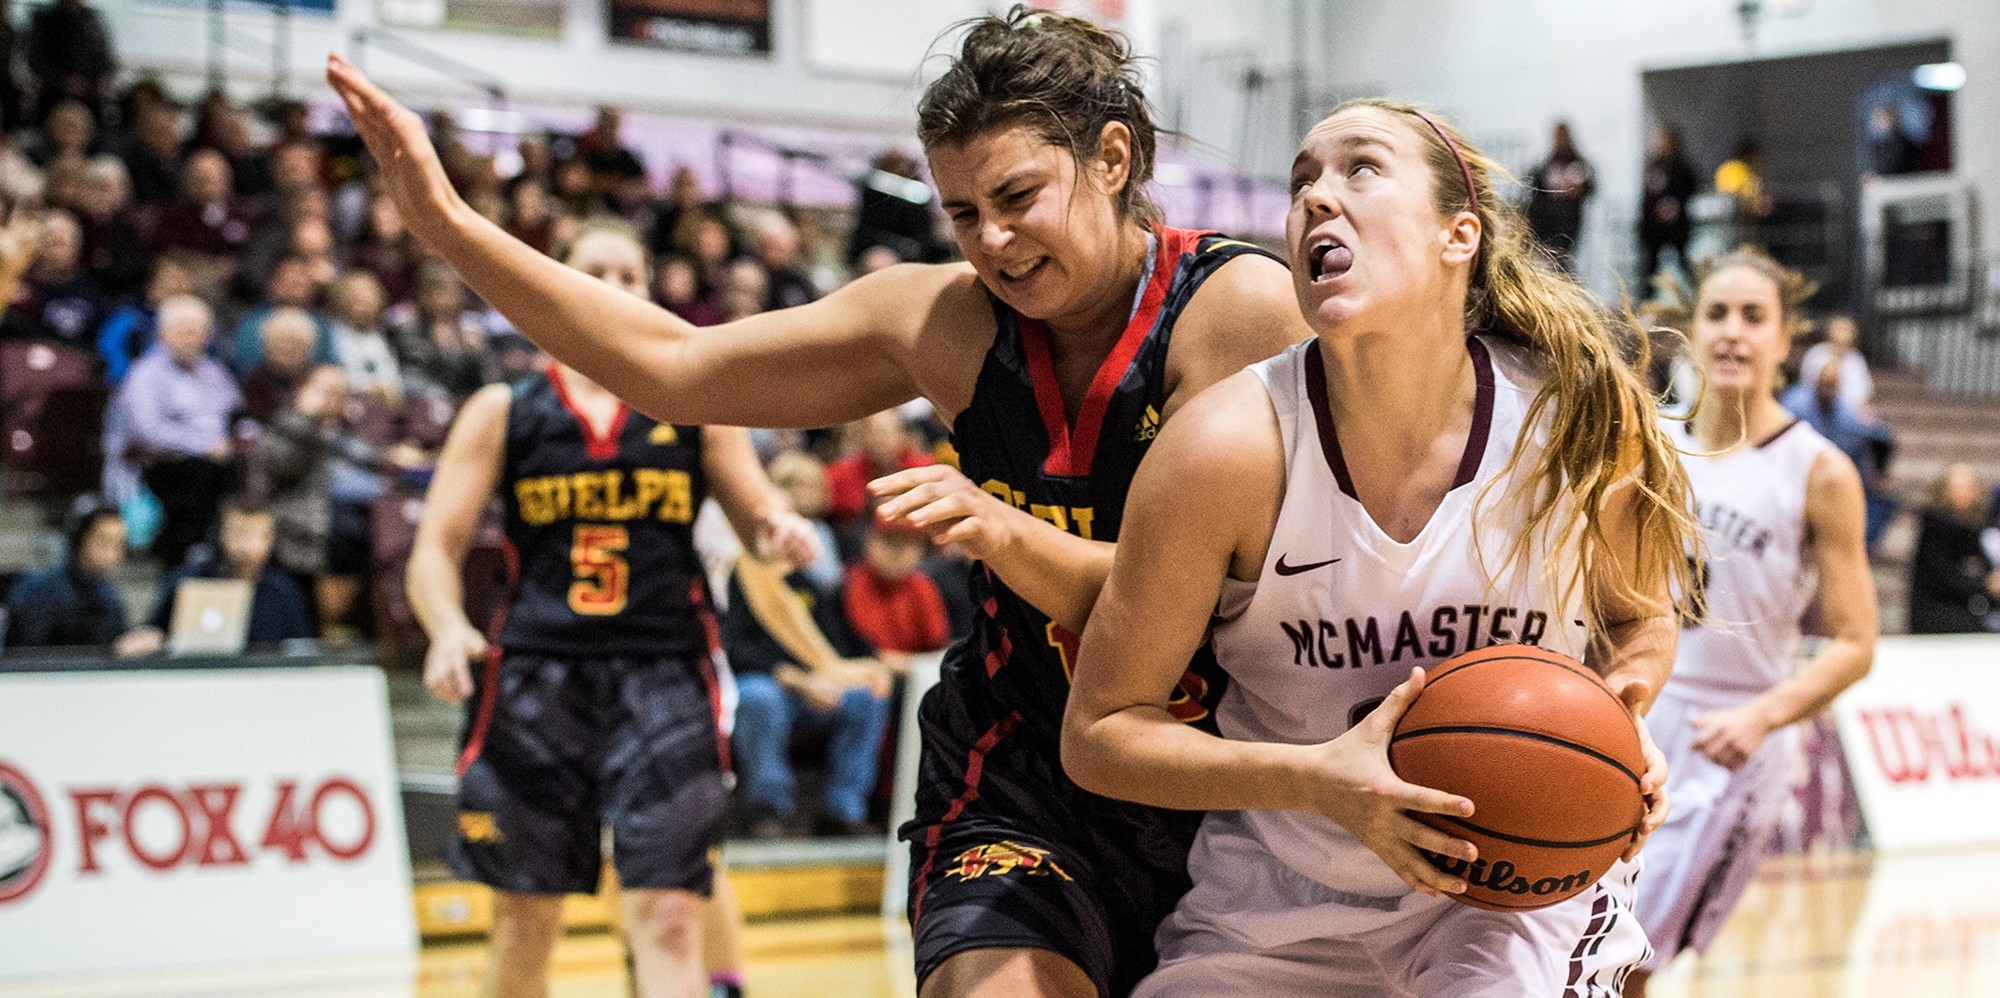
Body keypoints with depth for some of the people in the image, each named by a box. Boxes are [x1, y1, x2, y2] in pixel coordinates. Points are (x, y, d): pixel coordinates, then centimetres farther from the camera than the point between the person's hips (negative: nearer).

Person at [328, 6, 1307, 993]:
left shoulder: (1243, 308, -14)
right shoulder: (945, 318, -1)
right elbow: (675, 366, 4)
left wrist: (1008, 535, -34)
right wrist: (448, 223, 0)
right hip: (1022, 791, 2)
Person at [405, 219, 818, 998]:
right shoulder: (502, 412, 7)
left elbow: (760, 515, 13)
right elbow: (435, 552, 4)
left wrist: (784, 532, -12)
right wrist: (448, 630, -17)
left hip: (663, 677, 0)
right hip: (536, 675, 1)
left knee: (666, 913, -10)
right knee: (526, 915, 8)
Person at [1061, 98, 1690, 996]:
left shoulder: (1583, 424, -15)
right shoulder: (1231, 448, -20)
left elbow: (1640, 619, 8)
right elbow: (1100, 731, -12)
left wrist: (1616, 727, -15)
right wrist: (1319, 780, -27)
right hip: (1278, 901, 1)